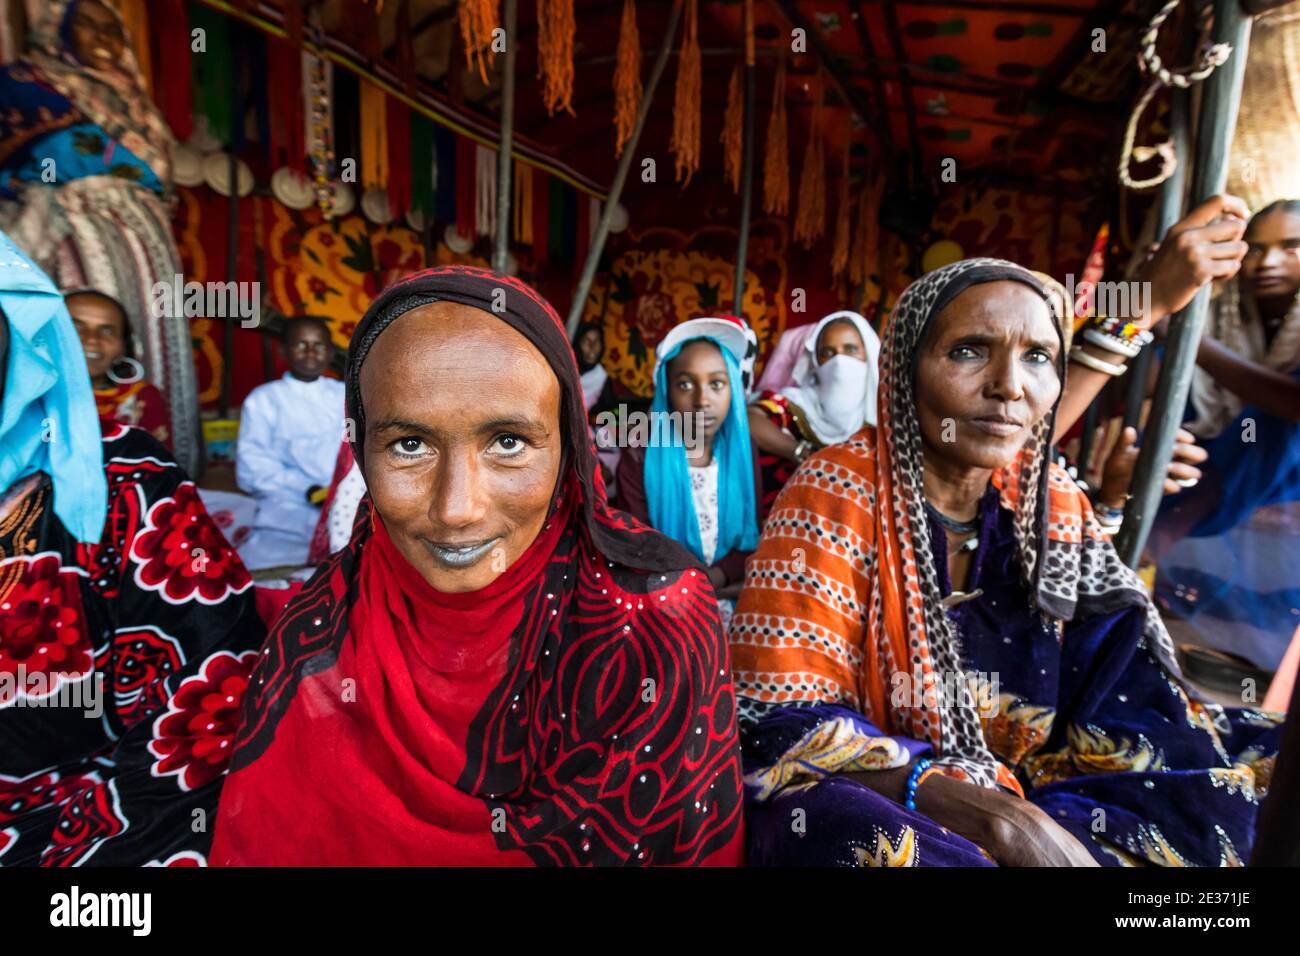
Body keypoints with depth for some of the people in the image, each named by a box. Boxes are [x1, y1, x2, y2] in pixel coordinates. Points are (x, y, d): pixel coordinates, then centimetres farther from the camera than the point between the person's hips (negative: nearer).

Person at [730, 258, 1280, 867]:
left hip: (1031, 797, 5)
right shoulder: (837, 493, -17)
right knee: (857, 826, -34)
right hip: (875, 805, -4)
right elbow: (783, 724, -21)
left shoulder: (1056, 506, -1)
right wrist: (999, 817, -29)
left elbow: (1133, 694, 2)